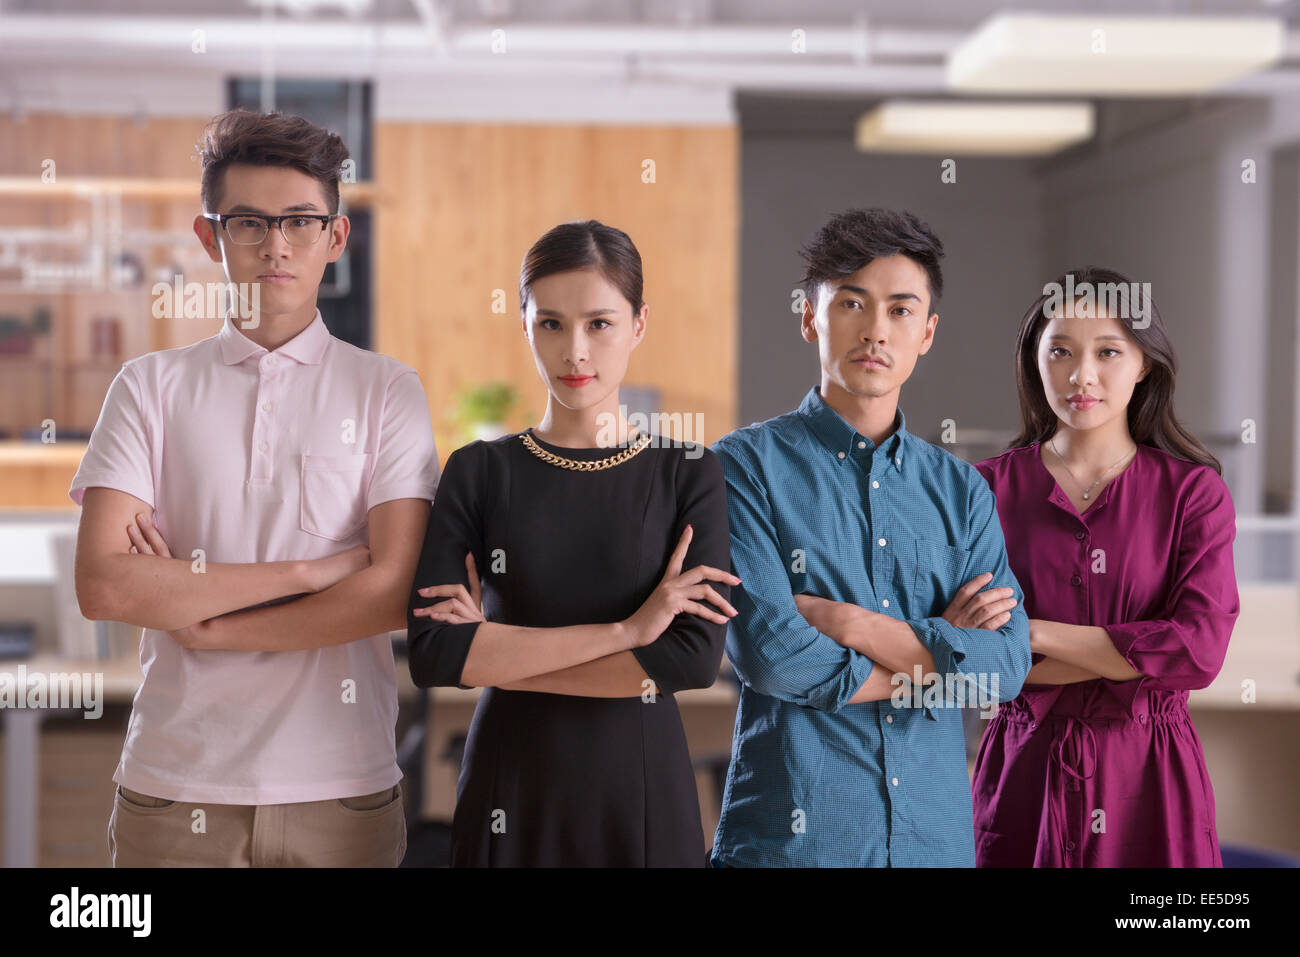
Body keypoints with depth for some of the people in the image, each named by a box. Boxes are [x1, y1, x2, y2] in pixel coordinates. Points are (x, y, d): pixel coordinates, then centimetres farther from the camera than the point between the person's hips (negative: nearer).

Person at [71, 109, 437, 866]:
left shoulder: (386, 391, 3)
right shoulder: (151, 388, 4)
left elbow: (394, 591, -7)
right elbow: (103, 584, -8)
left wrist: (207, 627, -8)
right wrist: (304, 572, -11)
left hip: (341, 789, 0)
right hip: (174, 784, 0)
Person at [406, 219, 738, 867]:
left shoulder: (689, 474, -2)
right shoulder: (478, 472, -1)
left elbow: (695, 658, -15)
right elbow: (431, 654, -14)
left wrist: (496, 653, -14)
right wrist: (621, 631, -18)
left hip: (642, 790, 0)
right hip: (510, 792, 0)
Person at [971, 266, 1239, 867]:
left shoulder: (1194, 491, -2)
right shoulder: (990, 488, 0)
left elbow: (1201, 651, -14)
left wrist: (1035, 633, -14)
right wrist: (1136, 655, -14)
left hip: (1149, 777, 0)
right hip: (1025, 772, 0)